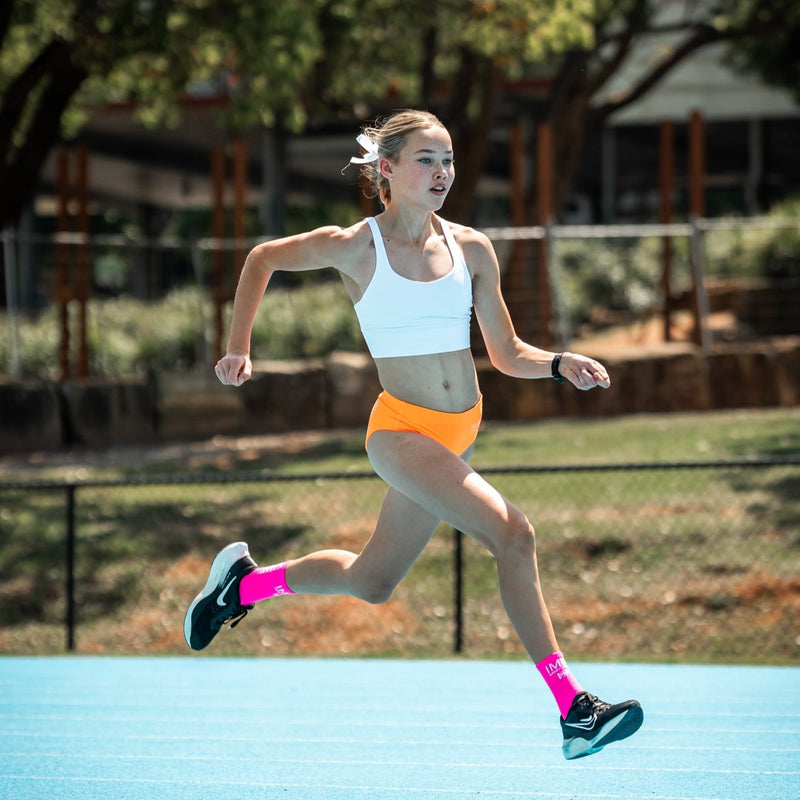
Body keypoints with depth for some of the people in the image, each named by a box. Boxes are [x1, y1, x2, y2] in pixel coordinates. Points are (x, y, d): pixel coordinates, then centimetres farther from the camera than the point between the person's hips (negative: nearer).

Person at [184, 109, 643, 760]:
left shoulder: (471, 249, 3)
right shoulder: (355, 248, -8)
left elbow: (508, 355, 8)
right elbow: (261, 259, 9)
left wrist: (559, 365, -12)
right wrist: (239, 349, 6)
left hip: (460, 434, 6)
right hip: (402, 431, -6)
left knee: (371, 583, 18)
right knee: (513, 534, -24)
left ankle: (246, 582, 42)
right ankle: (573, 706, -22)